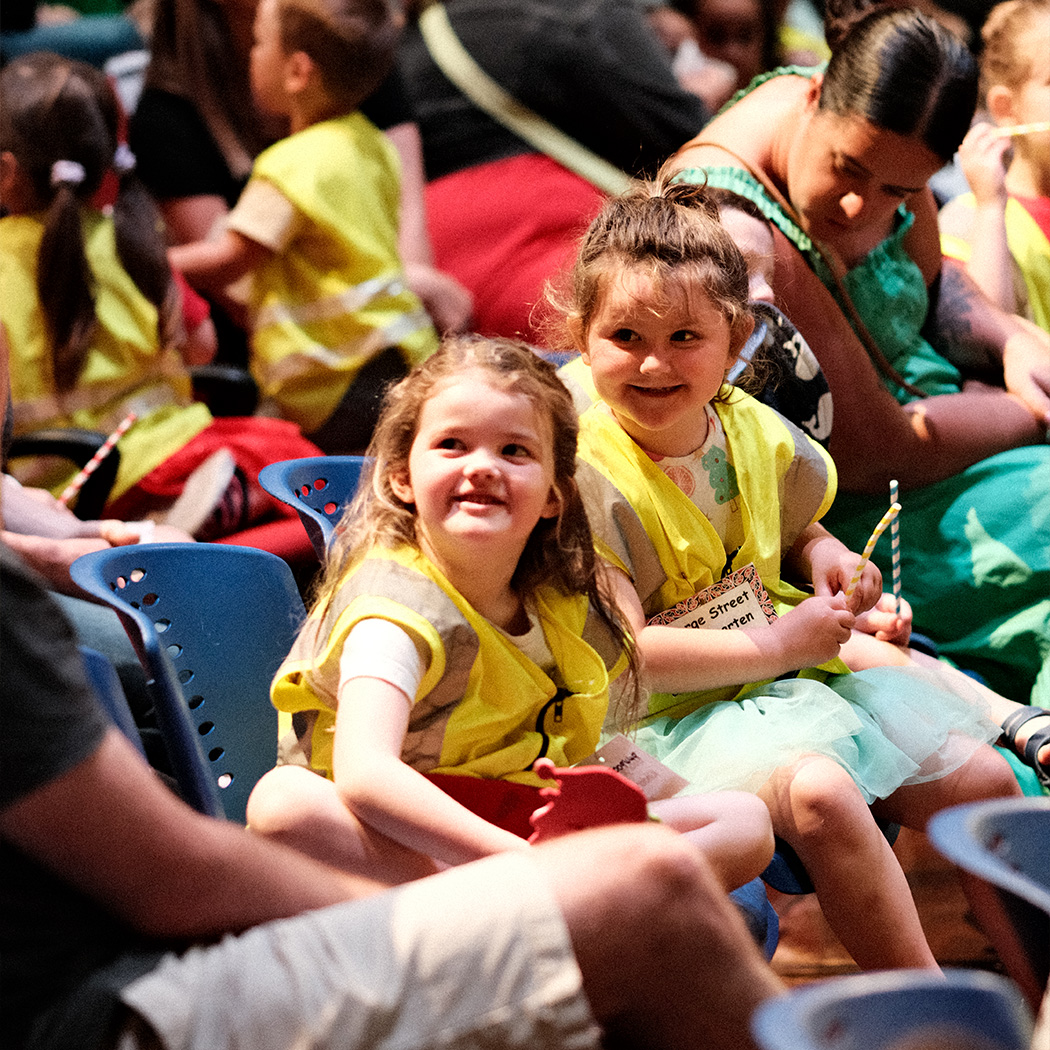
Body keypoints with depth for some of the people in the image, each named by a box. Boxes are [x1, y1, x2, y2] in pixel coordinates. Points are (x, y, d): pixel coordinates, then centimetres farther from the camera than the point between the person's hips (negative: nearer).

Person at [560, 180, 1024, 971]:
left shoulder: (756, 432, 4)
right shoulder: (587, 474, -17)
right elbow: (620, 653, -21)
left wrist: (825, 556, 1)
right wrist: (777, 645, -17)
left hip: (795, 665, 7)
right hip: (680, 710, -7)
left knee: (982, 778, 0)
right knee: (819, 795, -34)